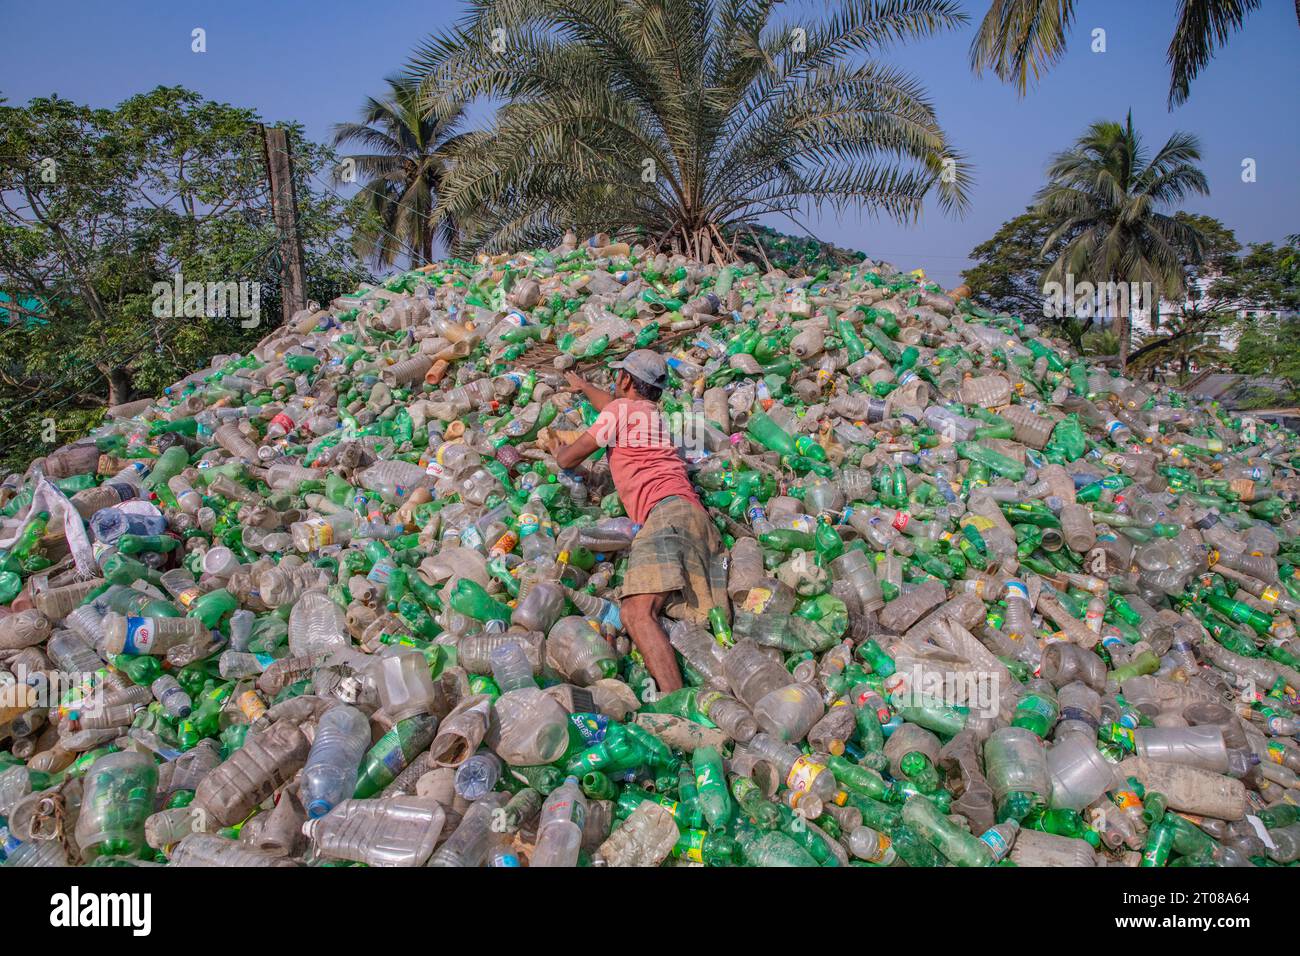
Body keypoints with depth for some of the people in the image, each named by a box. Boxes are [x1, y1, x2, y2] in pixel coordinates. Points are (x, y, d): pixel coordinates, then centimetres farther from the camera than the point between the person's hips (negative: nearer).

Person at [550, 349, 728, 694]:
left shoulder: (621, 410, 11)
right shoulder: (654, 413, 33)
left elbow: (568, 460, 16)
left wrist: (559, 450, 40)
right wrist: (583, 386, 76)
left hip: (667, 511, -9)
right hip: (698, 517, 9)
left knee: (636, 613, -26)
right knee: (707, 622, -8)